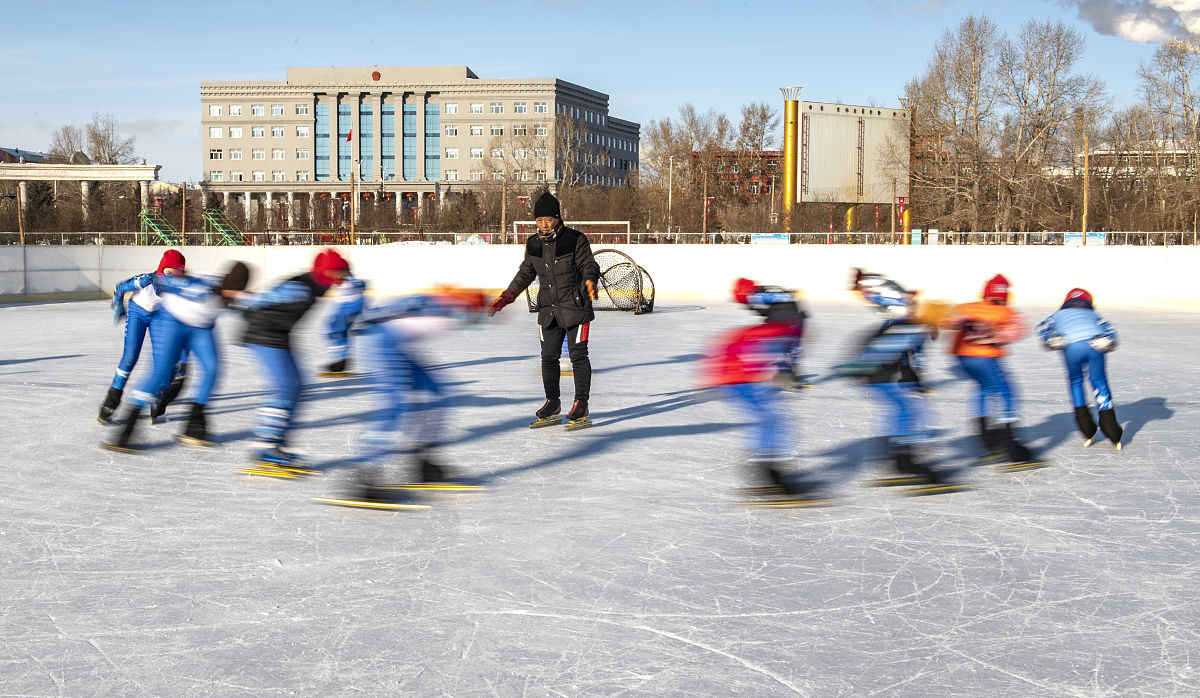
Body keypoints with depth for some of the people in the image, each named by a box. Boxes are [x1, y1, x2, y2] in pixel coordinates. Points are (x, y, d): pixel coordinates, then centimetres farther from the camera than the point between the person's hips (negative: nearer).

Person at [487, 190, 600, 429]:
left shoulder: (576, 240, -12)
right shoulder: (534, 244, 4)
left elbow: (589, 265, -12)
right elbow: (525, 273, 15)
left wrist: (590, 281, -34)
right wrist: (505, 298, 11)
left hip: (576, 307, -5)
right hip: (548, 309, 5)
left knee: (578, 355, -3)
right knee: (548, 357, 8)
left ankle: (581, 405, 6)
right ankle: (552, 405, 20)